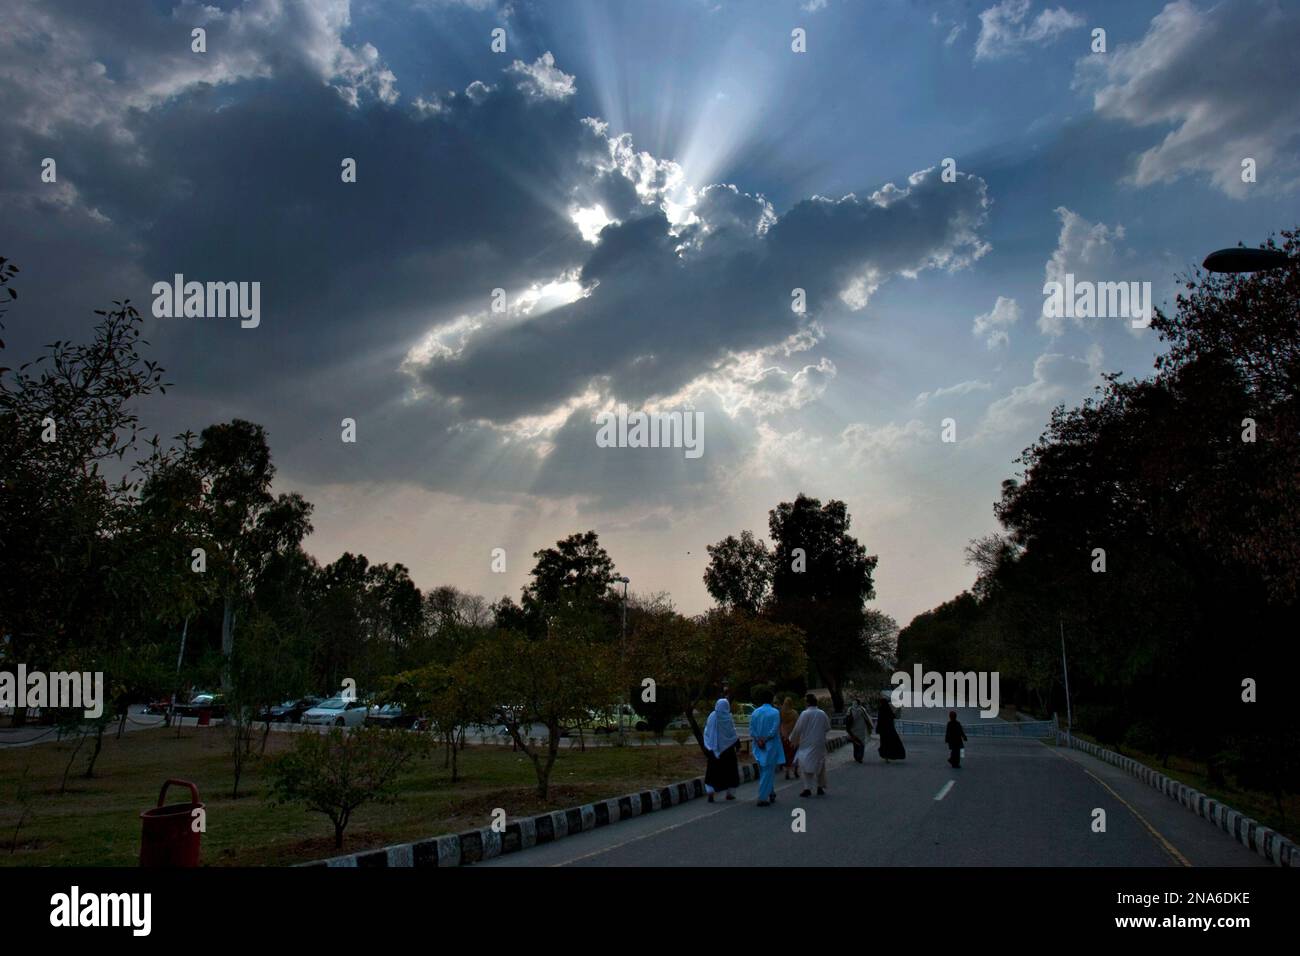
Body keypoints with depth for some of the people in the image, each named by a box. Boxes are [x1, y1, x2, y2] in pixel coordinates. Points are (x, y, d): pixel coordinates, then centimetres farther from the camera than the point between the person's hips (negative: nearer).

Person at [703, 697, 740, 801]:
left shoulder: (712, 716, -4)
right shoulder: (728, 718, -13)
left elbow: (706, 732, 2)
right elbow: (733, 733, -9)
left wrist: (707, 746, 13)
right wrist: (738, 742, 8)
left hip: (714, 749, 2)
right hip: (727, 749, -2)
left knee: (713, 770, 6)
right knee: (729, 770, 13)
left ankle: (710, 793, -7)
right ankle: (730, 793, 16)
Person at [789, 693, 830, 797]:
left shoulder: (805, 714, -13)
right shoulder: (822, 714, -2)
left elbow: (798, 729, -9)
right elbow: (827, 728, 9)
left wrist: (792, 739, 7)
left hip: (807, 744, -4)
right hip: (820, 745, 4)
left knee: (806, 766, -1)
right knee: (820, 765, 14)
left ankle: (807, 788, -9)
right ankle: (820, 787, 18)